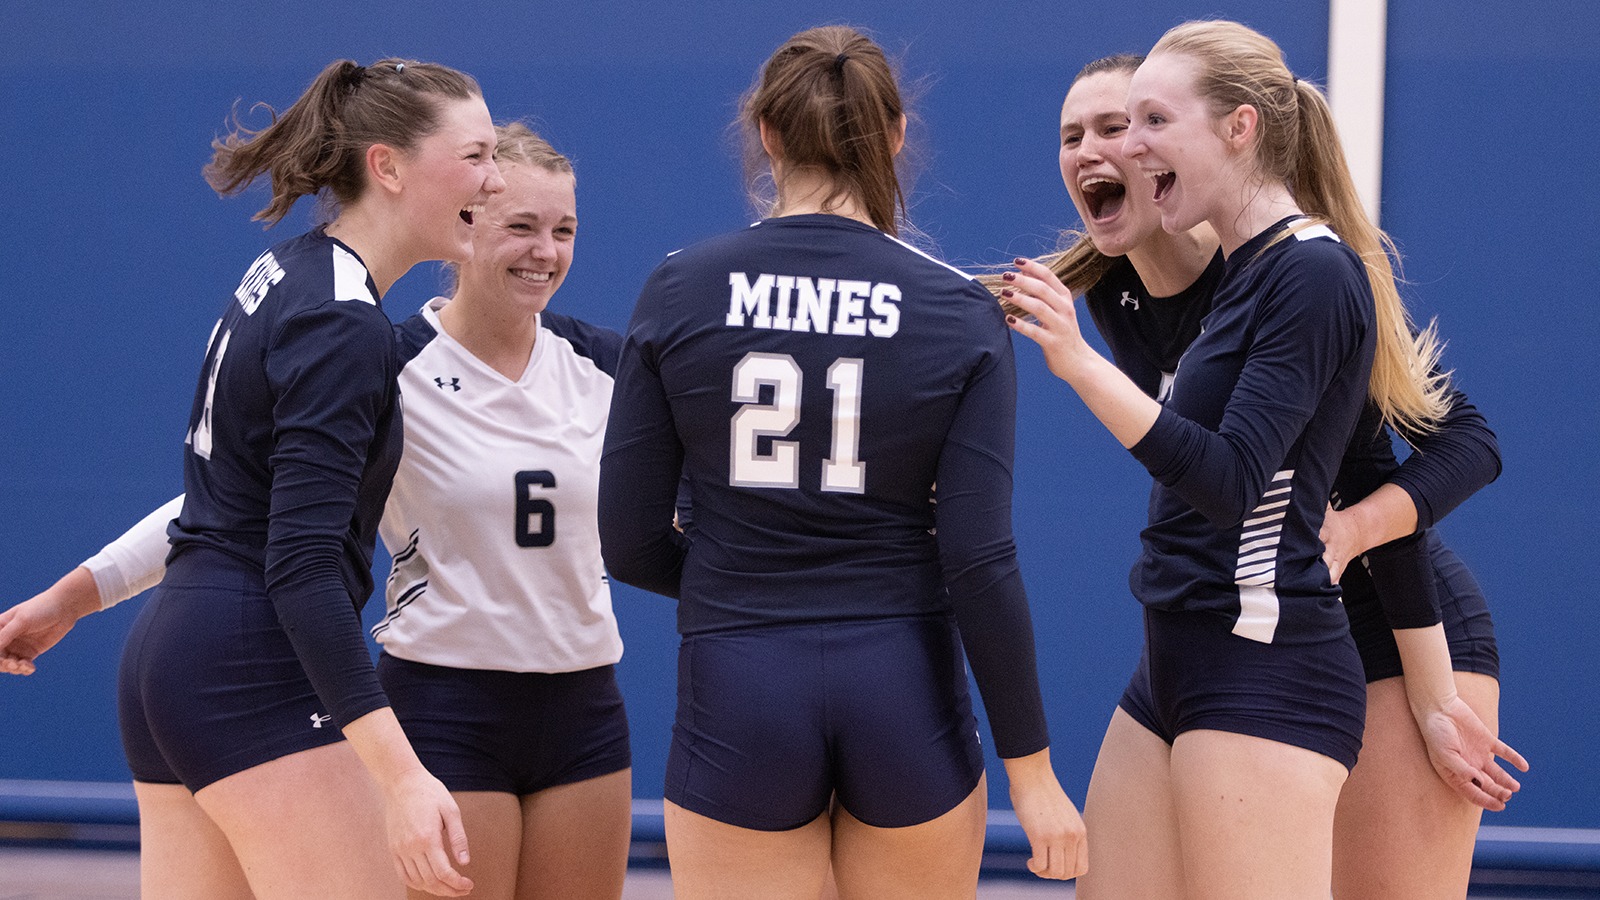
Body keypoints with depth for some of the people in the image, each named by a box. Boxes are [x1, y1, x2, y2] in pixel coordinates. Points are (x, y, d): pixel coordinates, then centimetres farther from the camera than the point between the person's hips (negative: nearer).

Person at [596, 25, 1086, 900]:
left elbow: (630, 544, -2)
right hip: (903, 694, 1)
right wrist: (1031, 768, -2)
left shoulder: (679, 293, -2)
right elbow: (979, 558, -9)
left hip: (737, 696, 0)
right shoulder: (959, 314, -3)